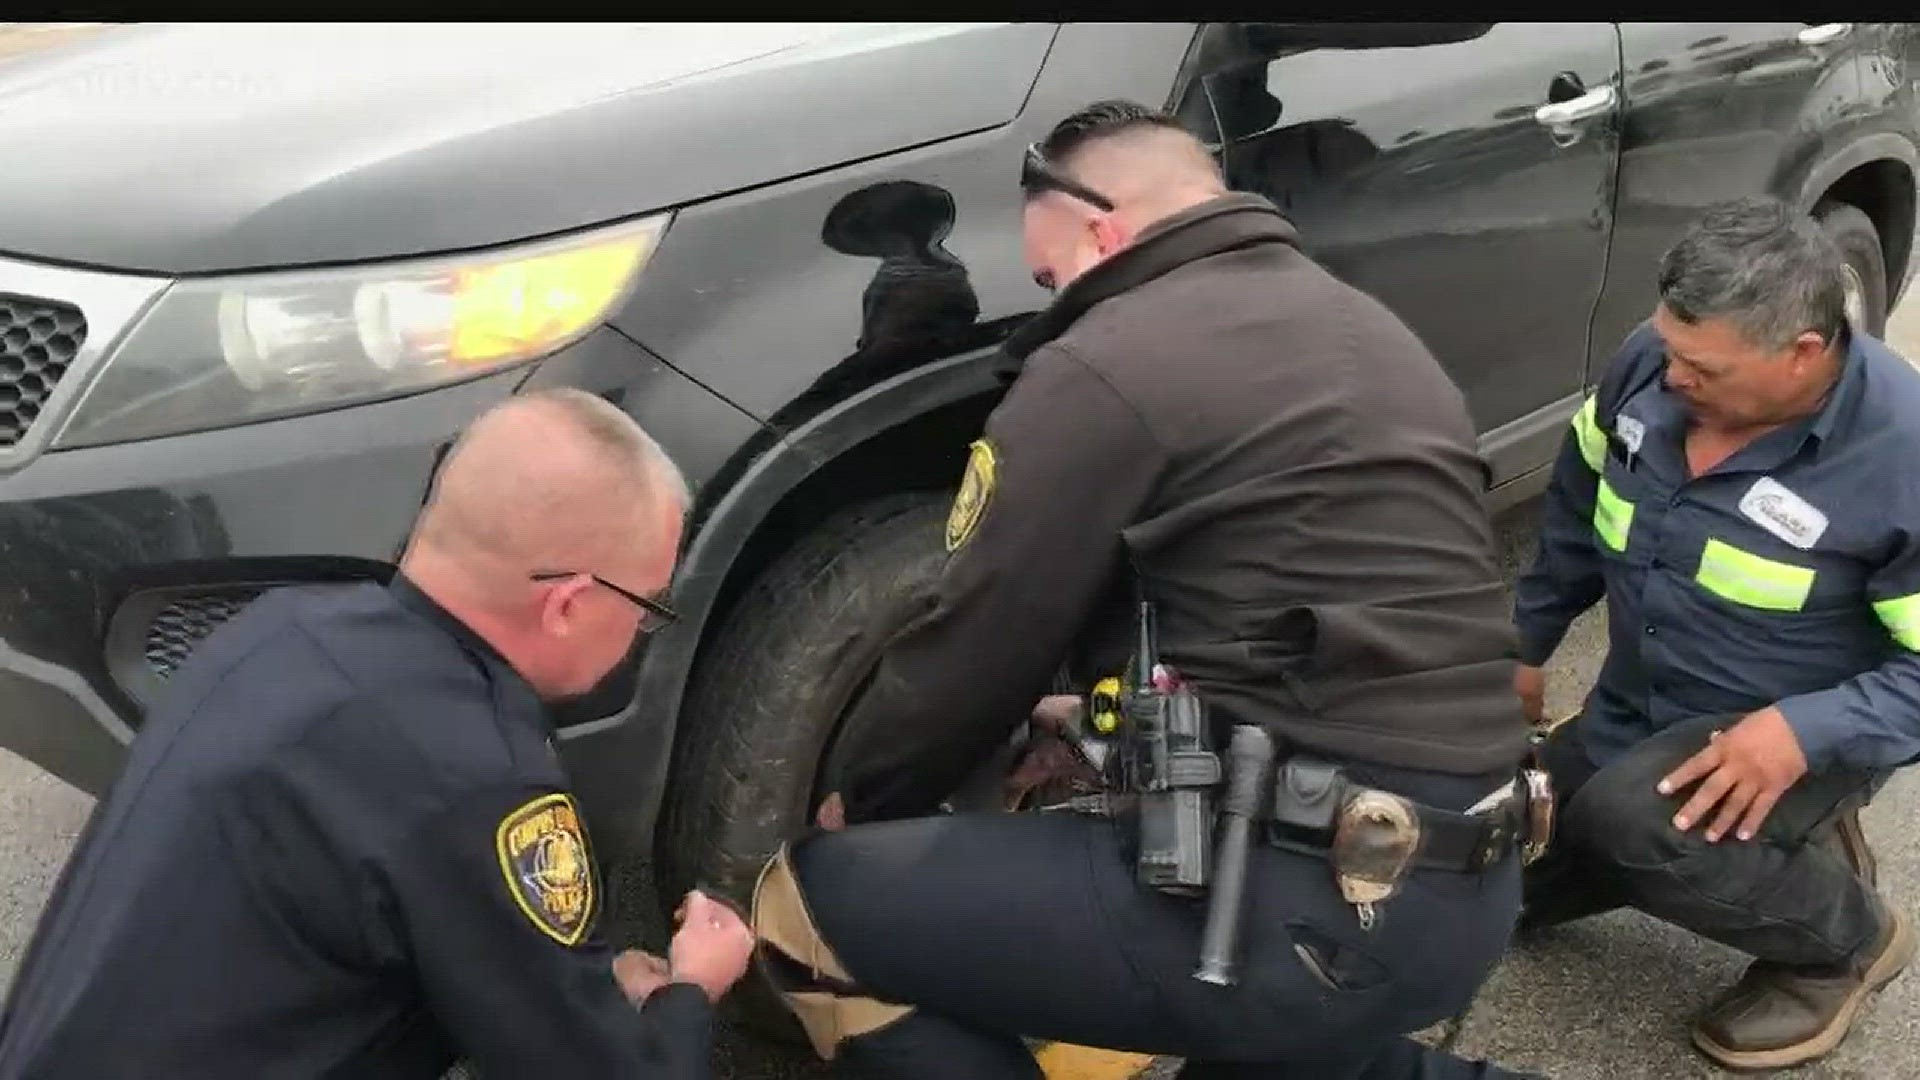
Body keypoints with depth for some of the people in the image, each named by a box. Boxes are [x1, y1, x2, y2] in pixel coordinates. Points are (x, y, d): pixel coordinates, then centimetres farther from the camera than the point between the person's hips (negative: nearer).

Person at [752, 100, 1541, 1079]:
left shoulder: (1105, 365, -9)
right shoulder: (1370, 334, 17)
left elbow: (973, 648, -4)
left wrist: (855, 802, 16)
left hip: (1316, 908, -9)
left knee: (811, 905, -1)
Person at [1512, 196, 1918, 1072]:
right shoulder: (1650, 365, -12)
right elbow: (1577, 506, 7)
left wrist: (1807, 733, -34)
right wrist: (1525, 643, 12)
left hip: (1796, 740, -7)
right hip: (1632, 714, 7)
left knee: (1630, 823, -35)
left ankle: (1845, 940, -3)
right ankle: (1791, 851, 21)